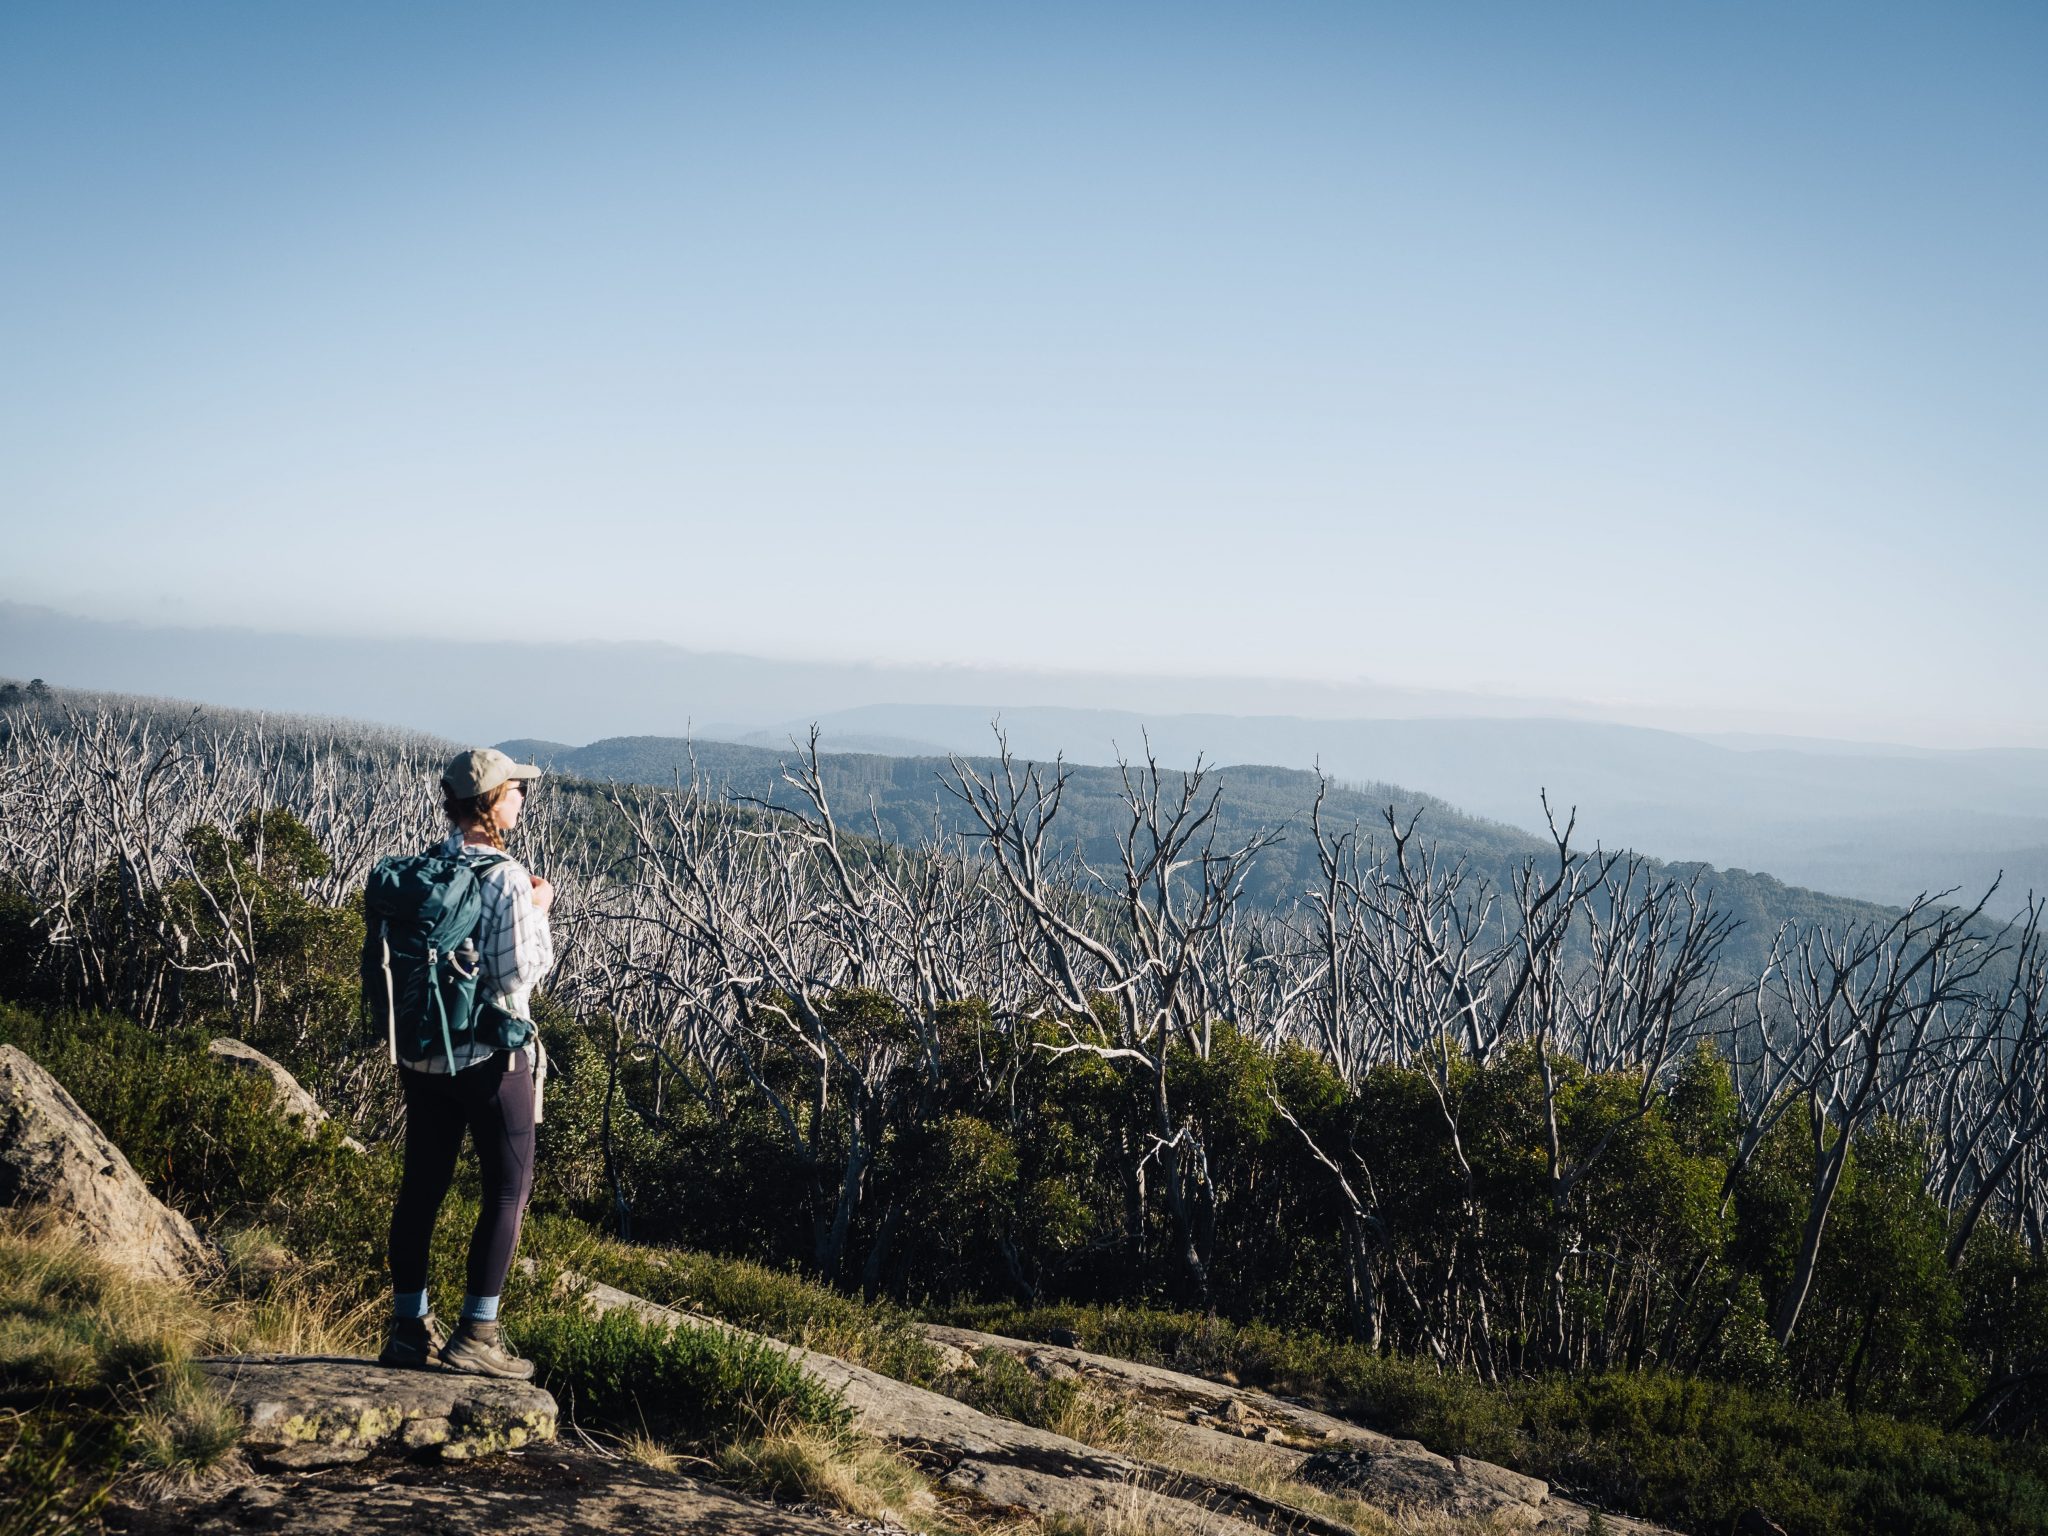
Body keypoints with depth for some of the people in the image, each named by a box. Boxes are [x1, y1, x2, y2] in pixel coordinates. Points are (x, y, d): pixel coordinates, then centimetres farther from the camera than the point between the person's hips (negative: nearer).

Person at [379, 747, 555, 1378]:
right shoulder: (506, 878, -16)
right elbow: (519, 971, -20)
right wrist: (539, 909, -5)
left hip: (423, 1054, 7)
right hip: (492, 1056, -7)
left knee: (422, 1186, 13)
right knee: (508, 1188, 4)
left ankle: (410, 1328, 20)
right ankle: (475, 1333, 3)